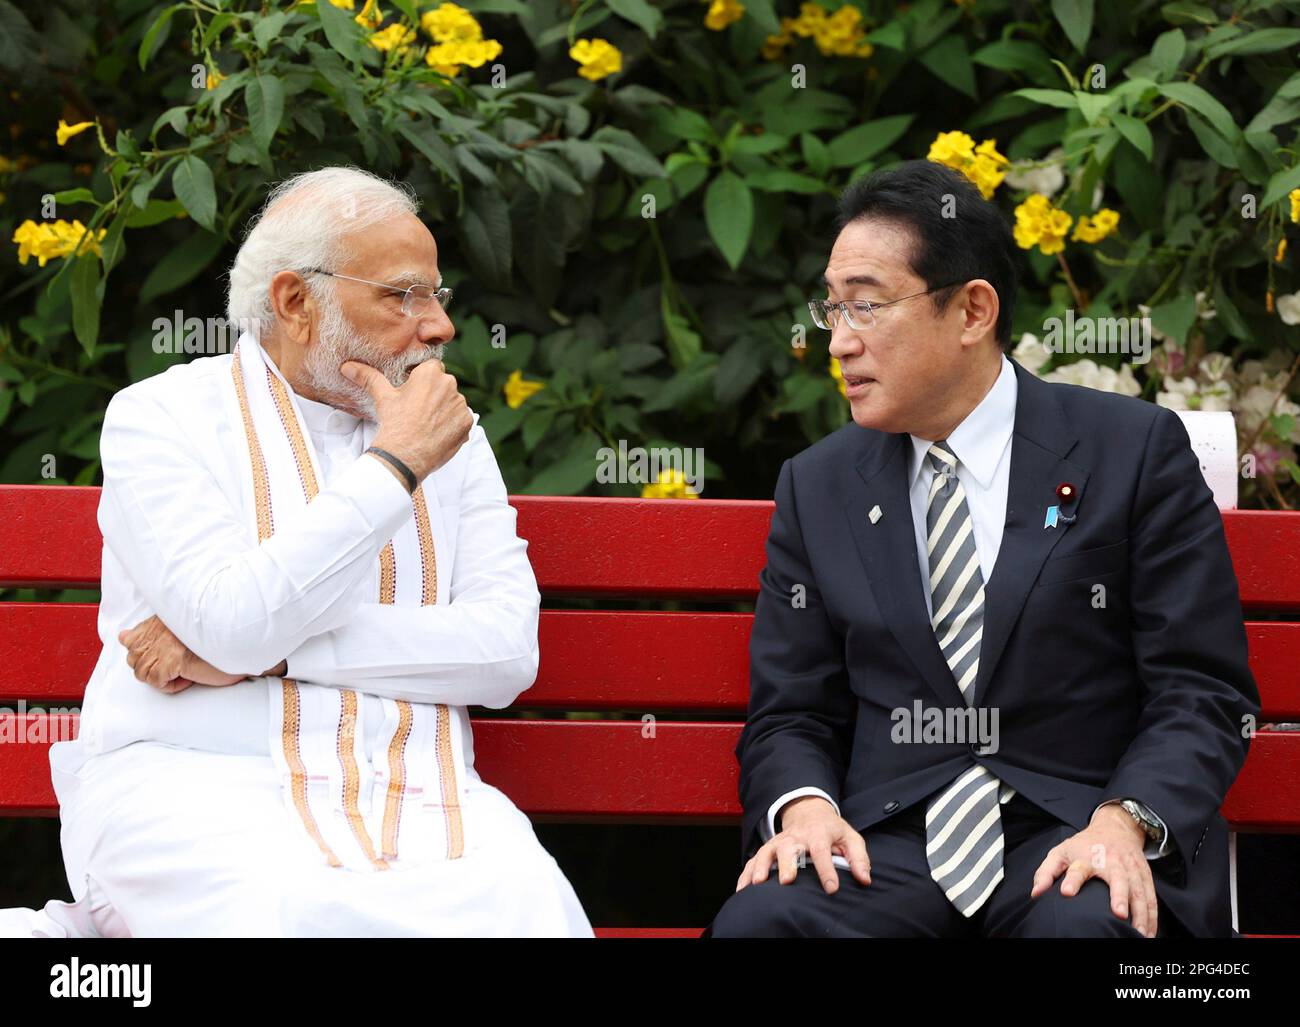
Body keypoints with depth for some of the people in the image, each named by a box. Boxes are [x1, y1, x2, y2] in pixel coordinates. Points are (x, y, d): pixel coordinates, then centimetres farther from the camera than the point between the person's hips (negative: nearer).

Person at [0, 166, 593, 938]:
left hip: (413, 789, 5)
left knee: (524, 904, -30)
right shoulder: (162, 417, 5)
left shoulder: (454, 438, 19)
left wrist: (267, 650, -6)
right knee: (298, 916, -39)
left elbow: (508, 651, 3)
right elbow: (236, 626, -12)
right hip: (198, 783, -5)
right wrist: (394, 466, -7)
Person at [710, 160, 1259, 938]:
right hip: (888, 841, 3)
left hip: (1075, 838, -2)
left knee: (1084, 925, -38)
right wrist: (803, 806, -10)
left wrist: (1125, 822, -19)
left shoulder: (1135, 452, 4)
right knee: (756, 919, -30)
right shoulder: (816, 487, 15)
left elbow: (1202, 694, 0)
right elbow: (789, 713, 14)